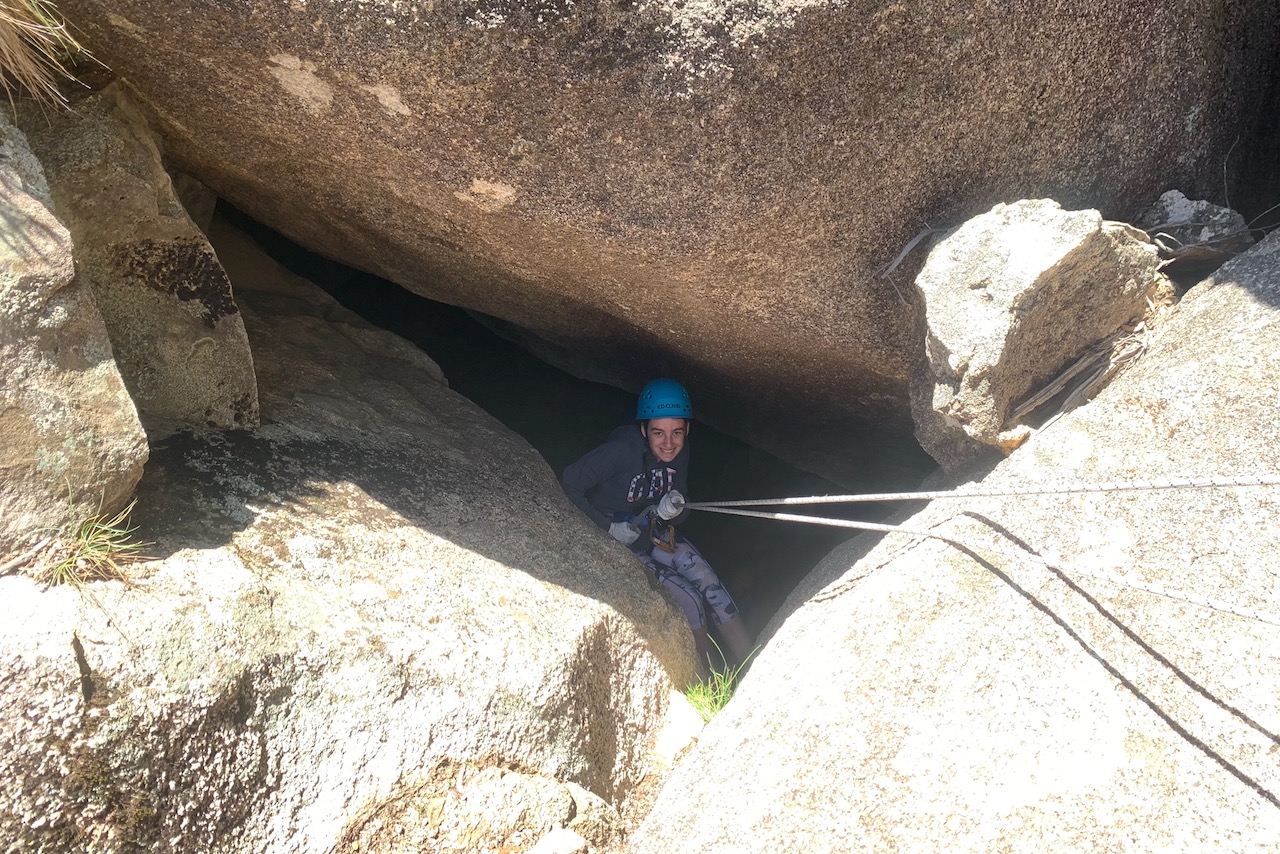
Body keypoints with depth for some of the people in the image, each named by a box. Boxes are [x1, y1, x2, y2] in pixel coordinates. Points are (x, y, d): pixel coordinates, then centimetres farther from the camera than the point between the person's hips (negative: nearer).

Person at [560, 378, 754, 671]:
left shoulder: (679, 452, -7)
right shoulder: (623, 451, -27)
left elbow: (679, 513, 3)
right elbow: (568, 485, -22)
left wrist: (670, 511, -21)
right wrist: (609, 527, -22)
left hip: (655, 533, 6)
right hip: (617, 545, -6)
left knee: (711, 586, -15)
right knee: (689, 600, -18)